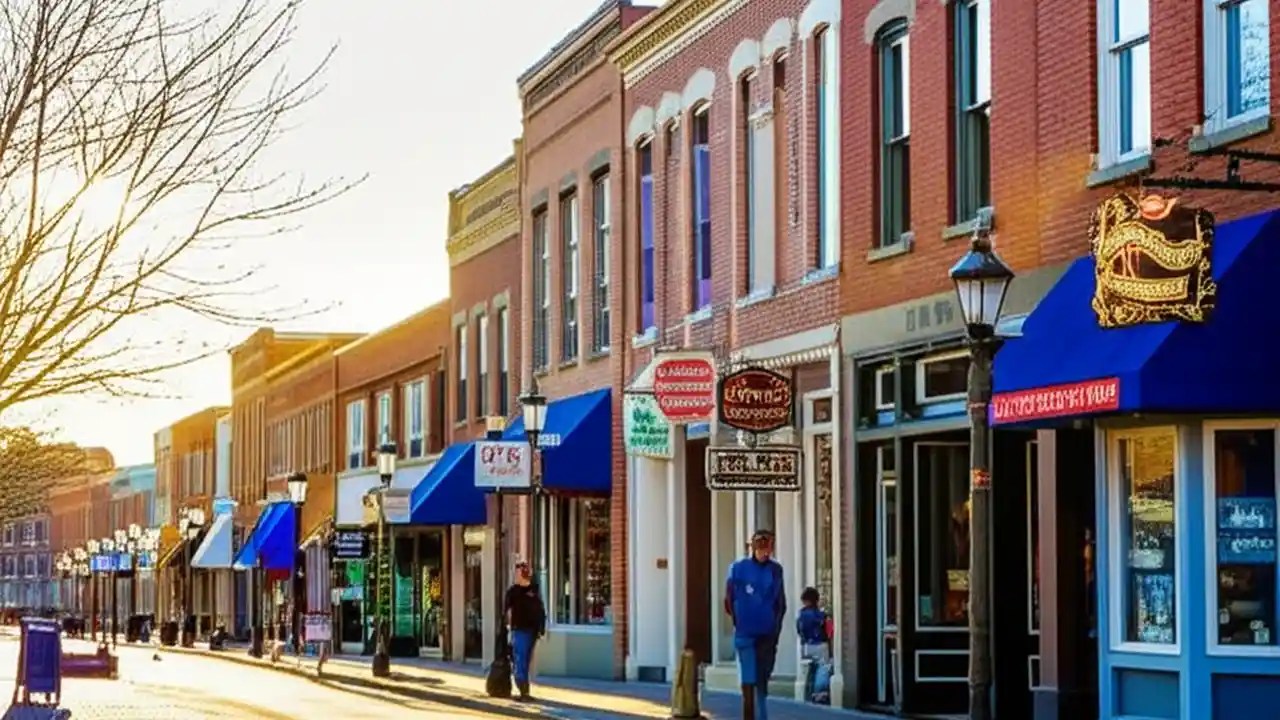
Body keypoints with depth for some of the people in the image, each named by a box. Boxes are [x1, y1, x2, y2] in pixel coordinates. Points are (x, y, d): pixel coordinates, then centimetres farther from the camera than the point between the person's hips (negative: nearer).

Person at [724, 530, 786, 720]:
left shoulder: (775, 570, 5)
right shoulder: (738, 568, -3)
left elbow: (781, 603, 11)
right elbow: (729, 601, 2)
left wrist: (776, 627, 4)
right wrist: (739, 624, -1)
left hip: (767, 635, 3)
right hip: (746, 634, -3)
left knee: (763, 681, 8)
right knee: (748, 681, -8)